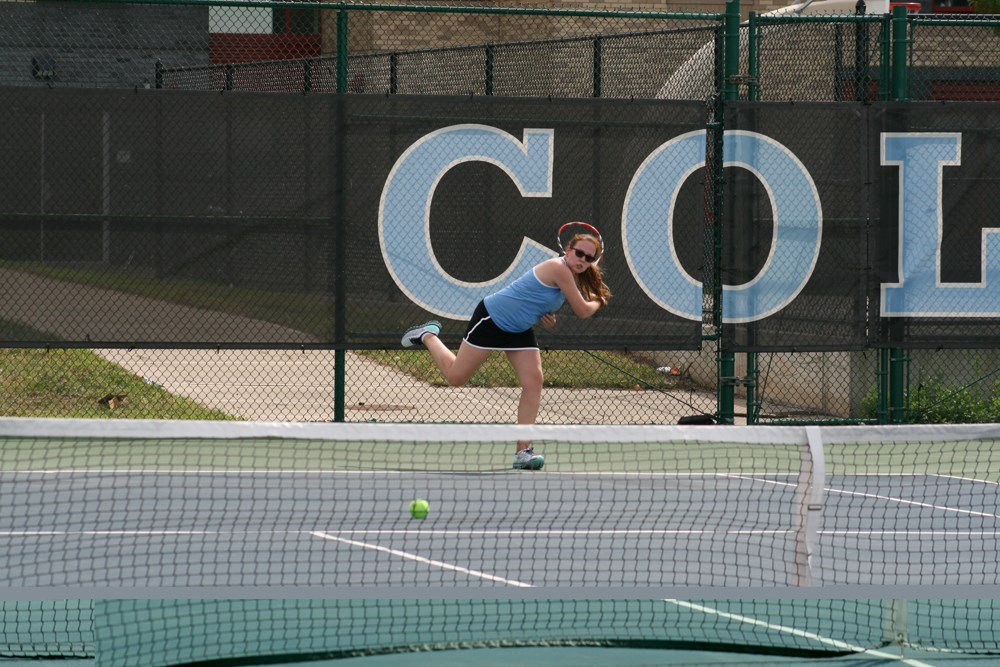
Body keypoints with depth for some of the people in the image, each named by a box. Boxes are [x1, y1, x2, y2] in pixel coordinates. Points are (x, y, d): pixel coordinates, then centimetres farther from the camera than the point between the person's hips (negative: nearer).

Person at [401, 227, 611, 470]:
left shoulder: (571, 277, 6)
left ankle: (523, 451, -9)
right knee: (455, 376, 2)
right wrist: (599, 302, -1)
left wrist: (547, 319, -3)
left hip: (519, 331, 9)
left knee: (534, 381, -10)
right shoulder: (558, 268, -24)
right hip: (492, 319, -9)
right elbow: (582, 310, -22)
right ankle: (428, 335, 31)